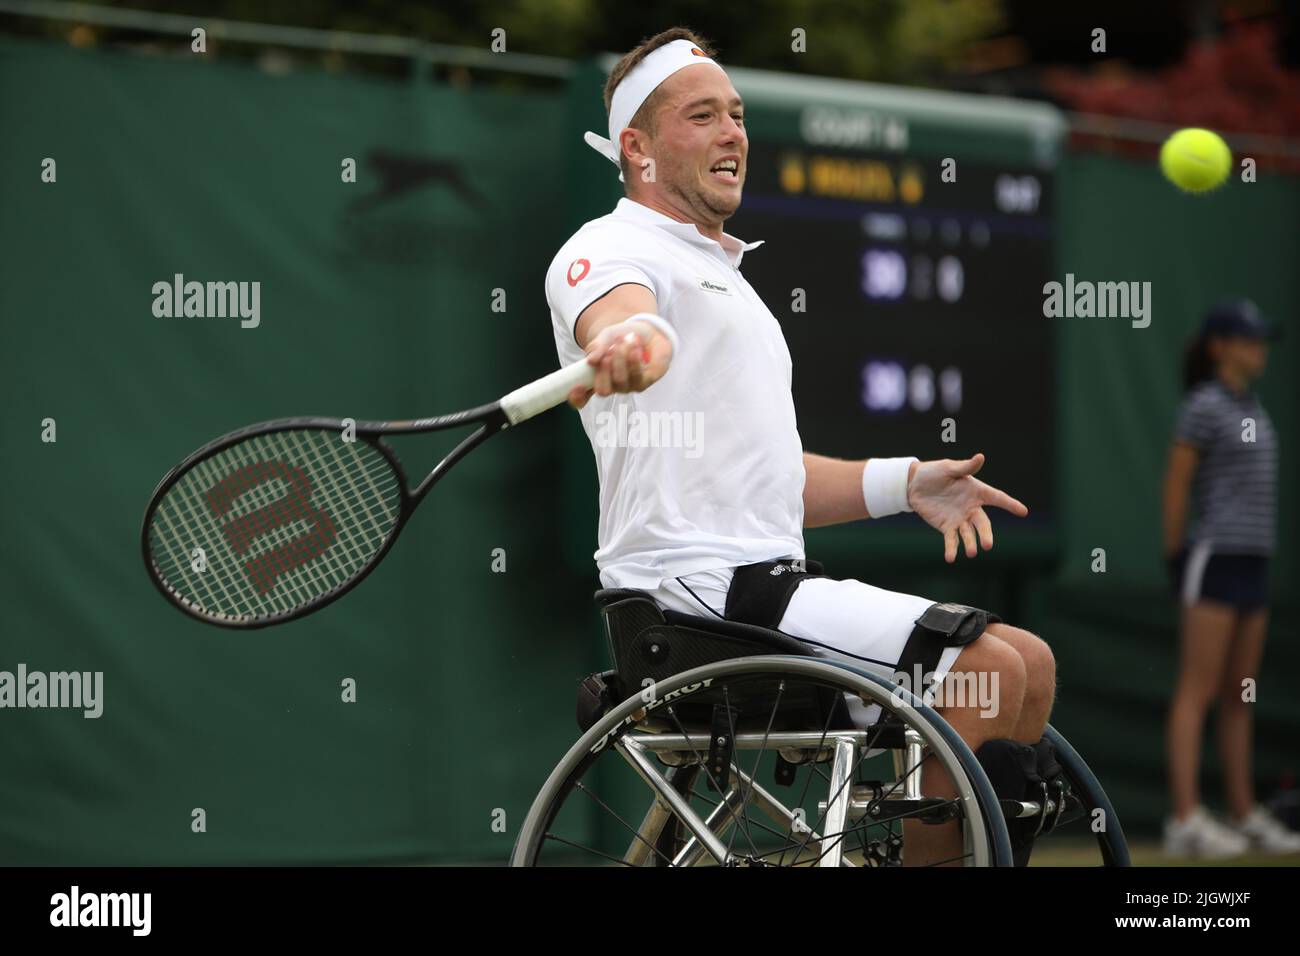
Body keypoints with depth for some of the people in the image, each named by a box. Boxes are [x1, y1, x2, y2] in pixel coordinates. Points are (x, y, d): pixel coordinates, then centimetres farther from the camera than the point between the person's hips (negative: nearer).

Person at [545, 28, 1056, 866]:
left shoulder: (728, 279, 28)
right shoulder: (610, 249, -2)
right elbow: (615, 314, -30)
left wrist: (905, 484, 13)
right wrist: (631, 336, -54)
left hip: (772, 579, 10)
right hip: (694, 588, -10)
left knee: (1028, 668, 6)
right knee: (988, 668, -21)